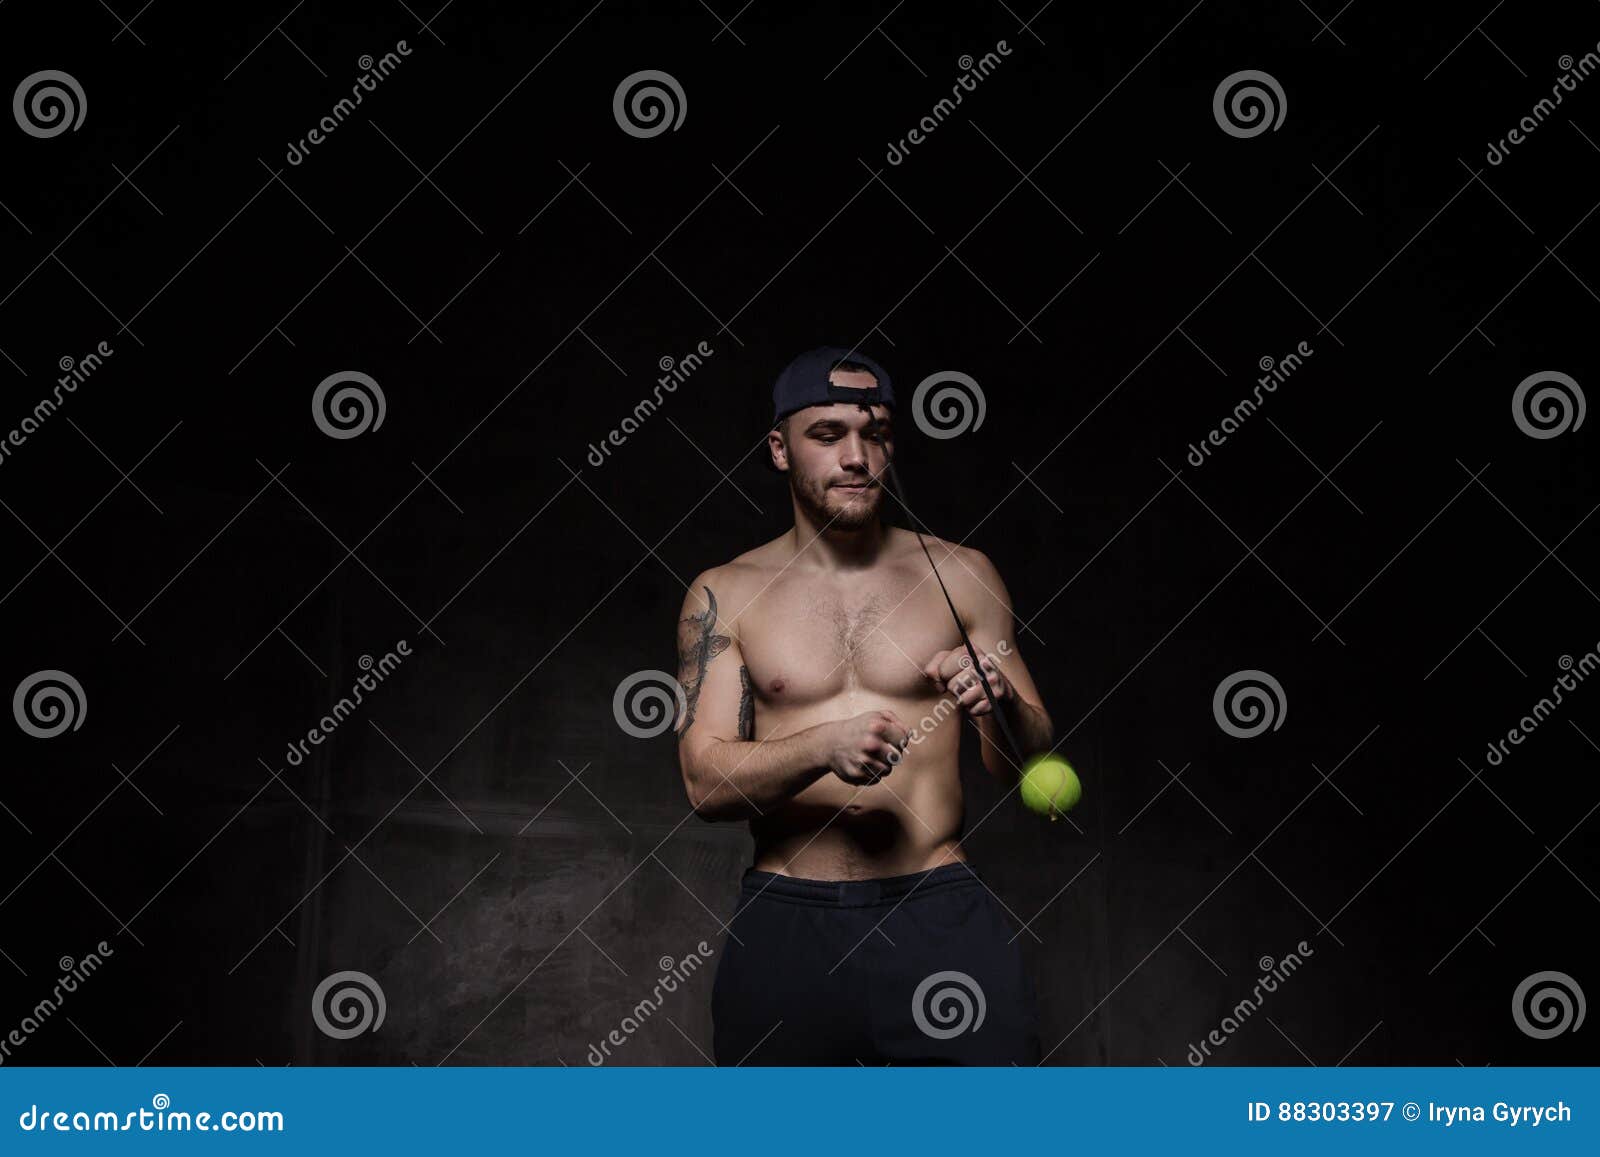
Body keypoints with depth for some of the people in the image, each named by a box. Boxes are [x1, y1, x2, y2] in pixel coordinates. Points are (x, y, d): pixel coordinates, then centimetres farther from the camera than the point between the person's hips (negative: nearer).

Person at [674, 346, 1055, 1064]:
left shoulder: (961, 576, 9)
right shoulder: (725, 596, 7)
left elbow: (1031, 769, 10)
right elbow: (705, 782, -3)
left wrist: (1003, 704, -12)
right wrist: (825, 747, -20)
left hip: (939, 917, 0)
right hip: (786, 924, 0)